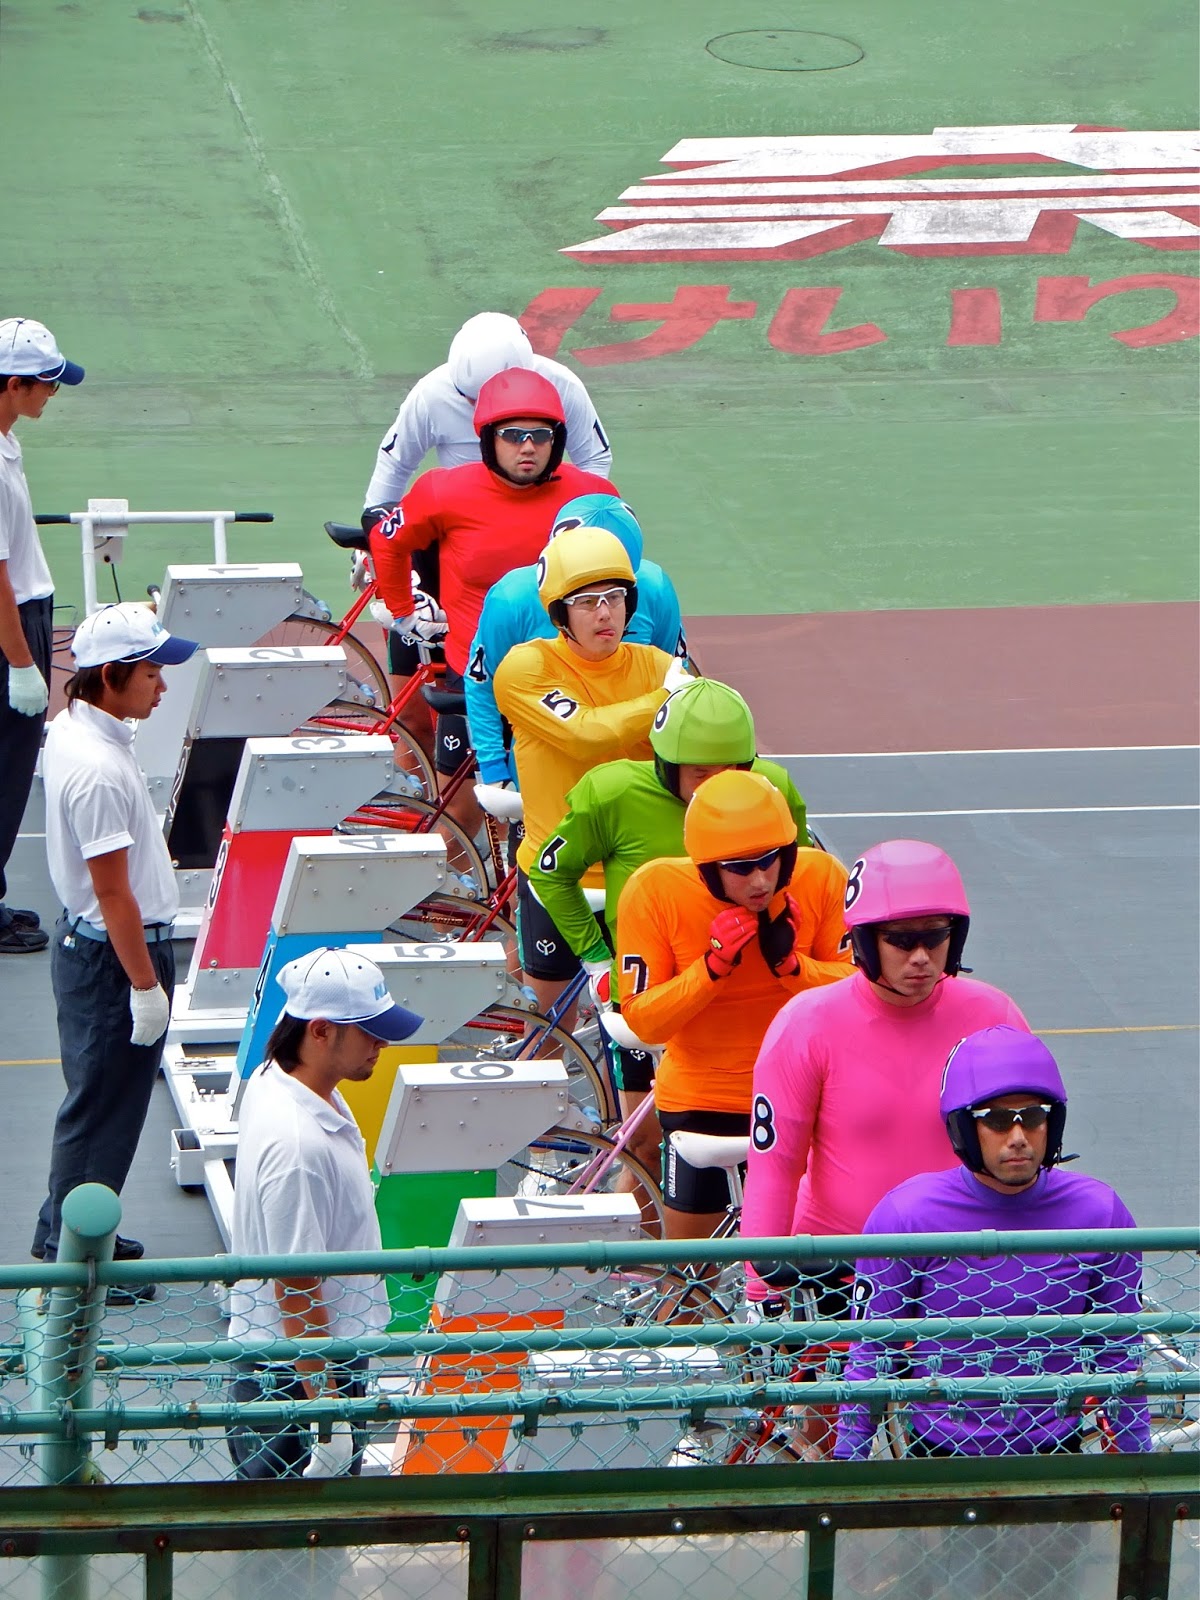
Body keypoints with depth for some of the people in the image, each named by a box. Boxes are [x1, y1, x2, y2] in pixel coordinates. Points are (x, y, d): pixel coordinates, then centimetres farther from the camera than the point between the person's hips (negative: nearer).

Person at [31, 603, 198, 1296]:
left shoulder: (72, 728, 4)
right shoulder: (99, 769, -27)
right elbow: (113, 891, -24)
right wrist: (145, 985, -18)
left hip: (86, 943, 10)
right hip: (115, 953, -10)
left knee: (99, 1099, 21)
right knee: (104, 1107, 2)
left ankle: (65, 1233, 33)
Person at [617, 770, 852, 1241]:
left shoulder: (823, 879, -18)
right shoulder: (655, 890, -21)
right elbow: (641, 1019, -19)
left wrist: (791, 962, -28)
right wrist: (713, 966, -32)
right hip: (701, 1095, 0)